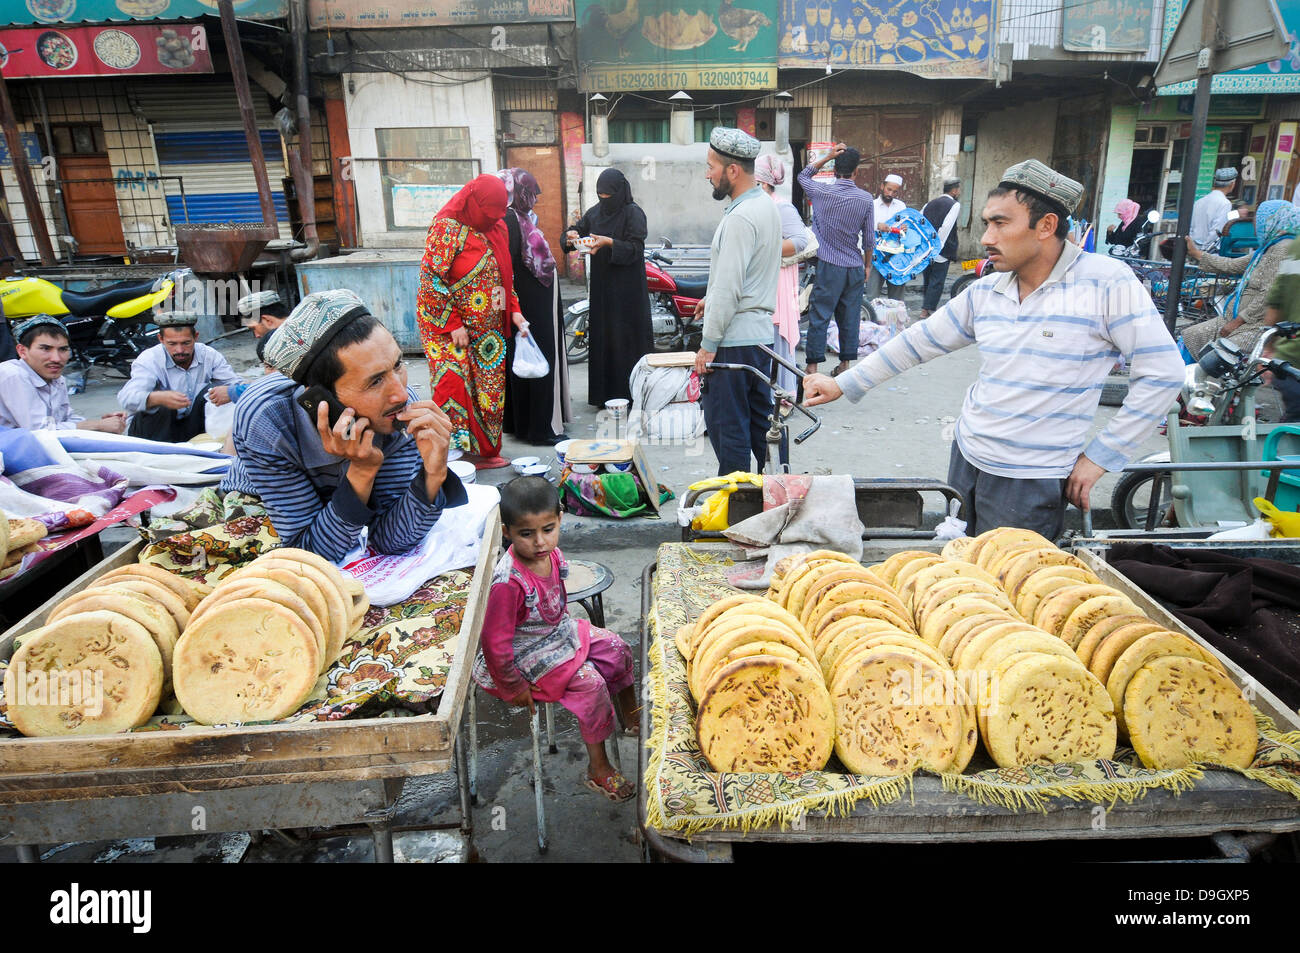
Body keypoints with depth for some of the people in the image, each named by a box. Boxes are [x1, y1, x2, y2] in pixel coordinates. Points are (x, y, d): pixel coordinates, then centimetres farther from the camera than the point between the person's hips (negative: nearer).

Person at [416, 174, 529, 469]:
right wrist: (452, 324, -17)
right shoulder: (447, 228, -12)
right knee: (454, 386, -11)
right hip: (450, 326, -7)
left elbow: (505, 274, 20)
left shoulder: (496, 228, 10)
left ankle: (483, 450, 16)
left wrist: (513, 310, 7)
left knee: (489, 388, 6)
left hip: (488, 329, 7)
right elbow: (431, 279, -15)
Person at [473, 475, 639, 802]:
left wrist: (567, 625, 18)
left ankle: (631, 717, 32)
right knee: (590, 683, -18)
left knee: (617, 649, 7)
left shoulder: (551, 554, -11)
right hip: (530, 655, -8)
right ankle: (598, 769, 0)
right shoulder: (508, 583, -35)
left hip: (560, 631, 9)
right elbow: (494, 642, -28)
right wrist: (514, 687, -18)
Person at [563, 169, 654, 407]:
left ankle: (632, 392, 0)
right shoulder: (594, 212, 11)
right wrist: (571, 235, -9)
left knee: (628, 336, -5)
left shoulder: (633, 213, -6)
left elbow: (635, 247, -14)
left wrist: (609, 242, -28)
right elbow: (579, 228, 15)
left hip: (627, 287, -6)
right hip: (601, 286, 6)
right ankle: (605, 393, 13)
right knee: (601, 336, 6)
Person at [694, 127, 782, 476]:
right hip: (761, 333, 10)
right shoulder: (768, 206, 12)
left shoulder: (741, 217, -18)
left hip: (733, 341, -10)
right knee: (759, 420, 17)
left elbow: (728, 288, -21)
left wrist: (708, 344, -17)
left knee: (726, 425, -2)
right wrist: (713, 298, 20)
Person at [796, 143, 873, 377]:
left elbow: (803, 175, 15)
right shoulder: (865, 199, -2)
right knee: (850, 316, 10)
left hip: (829, 265, -2)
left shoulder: (822, 192, -7)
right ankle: (845, 362, 16)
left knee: (819, 316, 1)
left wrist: (827, 156, 7)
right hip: (855, 267, 2)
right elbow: (869, 239, 3)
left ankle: (813, 364, 1)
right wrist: (867, 265, 16)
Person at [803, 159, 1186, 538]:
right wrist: (842, 384, 9)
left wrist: (1099, 455, -11)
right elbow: (920, 340, 10)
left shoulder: (1106, 282, -13)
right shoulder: (985, 291, 3)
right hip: (966, 461, 6)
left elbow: (1162, 372, -11)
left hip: (1033, 483, -5)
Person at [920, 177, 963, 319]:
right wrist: (938, 247, -19)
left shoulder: (930, 203, 13)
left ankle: (925, 308, 22)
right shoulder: (954, 205, -7)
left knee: (928, 279, 16)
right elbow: (946, 227, -19)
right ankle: (930, 309, -1)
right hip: (941, 251, -7)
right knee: (937, 280, 0)